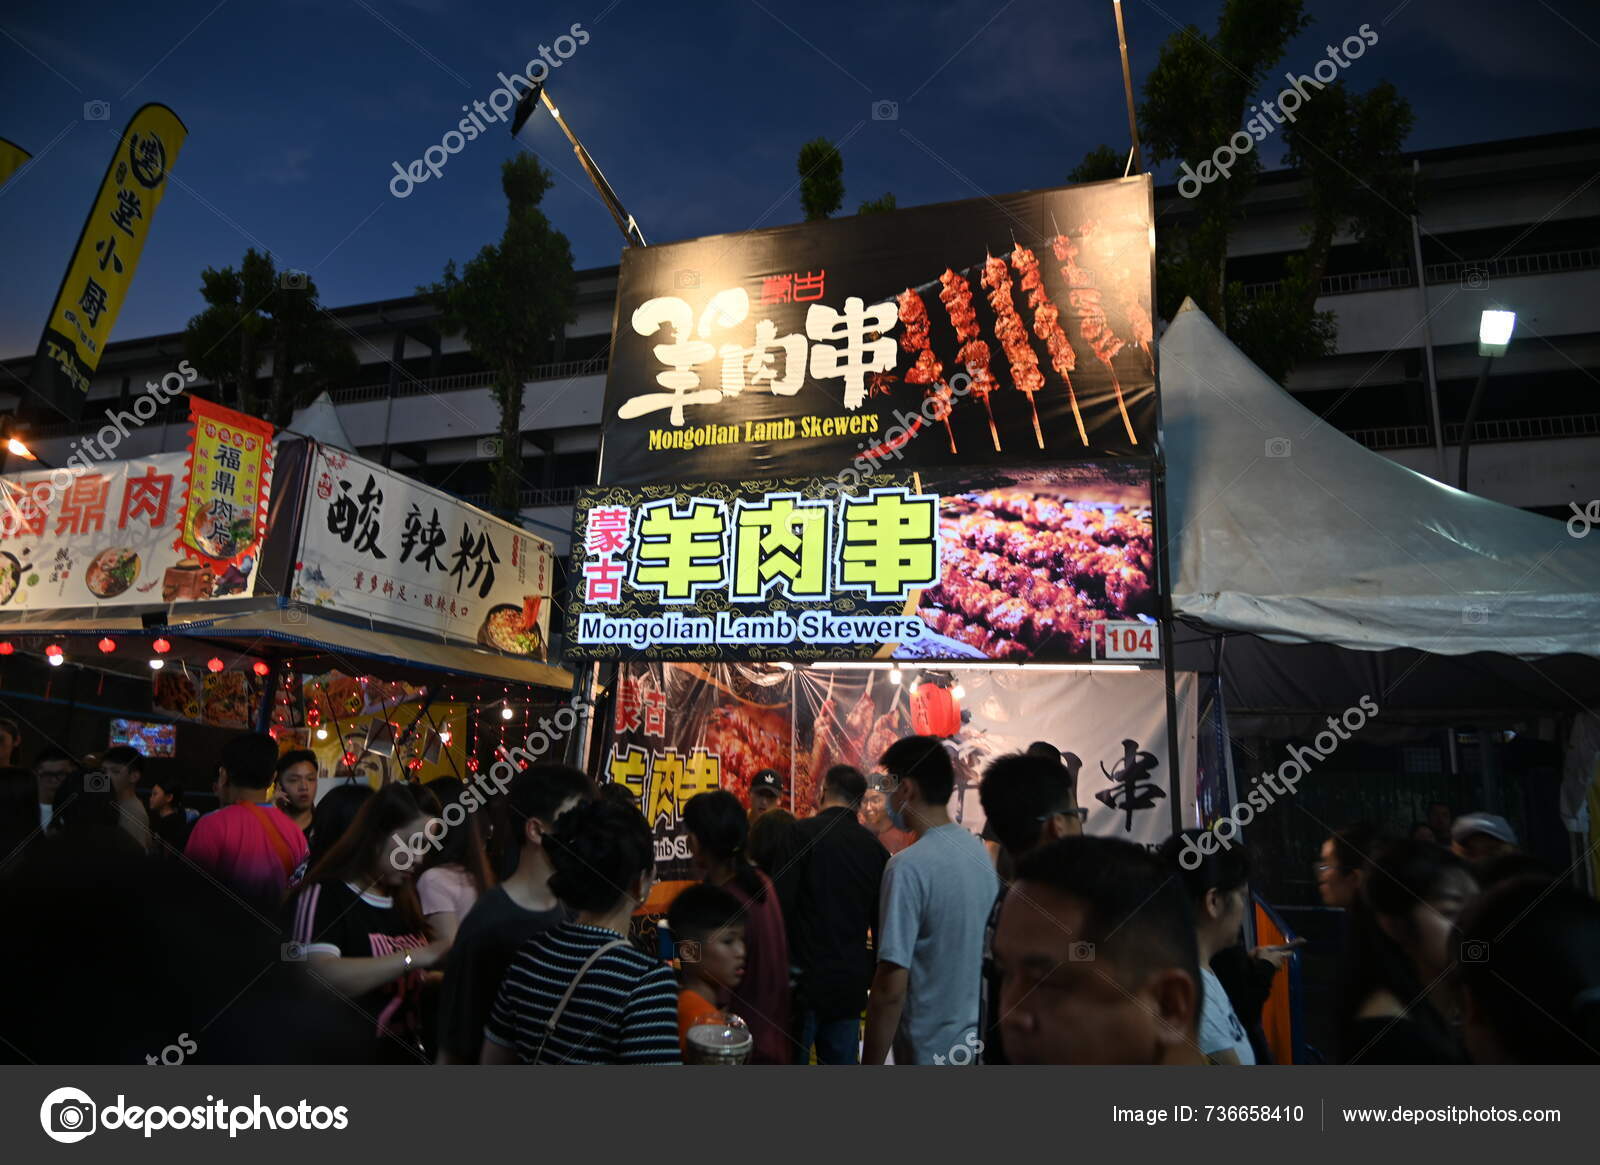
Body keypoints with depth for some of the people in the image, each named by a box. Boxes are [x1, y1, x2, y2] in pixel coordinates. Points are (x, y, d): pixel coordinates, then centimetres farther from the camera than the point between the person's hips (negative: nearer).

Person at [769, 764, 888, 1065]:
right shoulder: (875, 847, 4)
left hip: (803, 978, -4)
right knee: (842, 1059, 14)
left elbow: (779, 903, -14)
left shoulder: (801, 833, -10)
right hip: (852, 981, 4)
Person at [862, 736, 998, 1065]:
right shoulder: (980, 852, -1)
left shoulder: (908, 867, -23)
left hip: (932, 1051, -6)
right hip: (980, 1040, 6)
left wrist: (870, 1064, -12)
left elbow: (891, 988, -23)